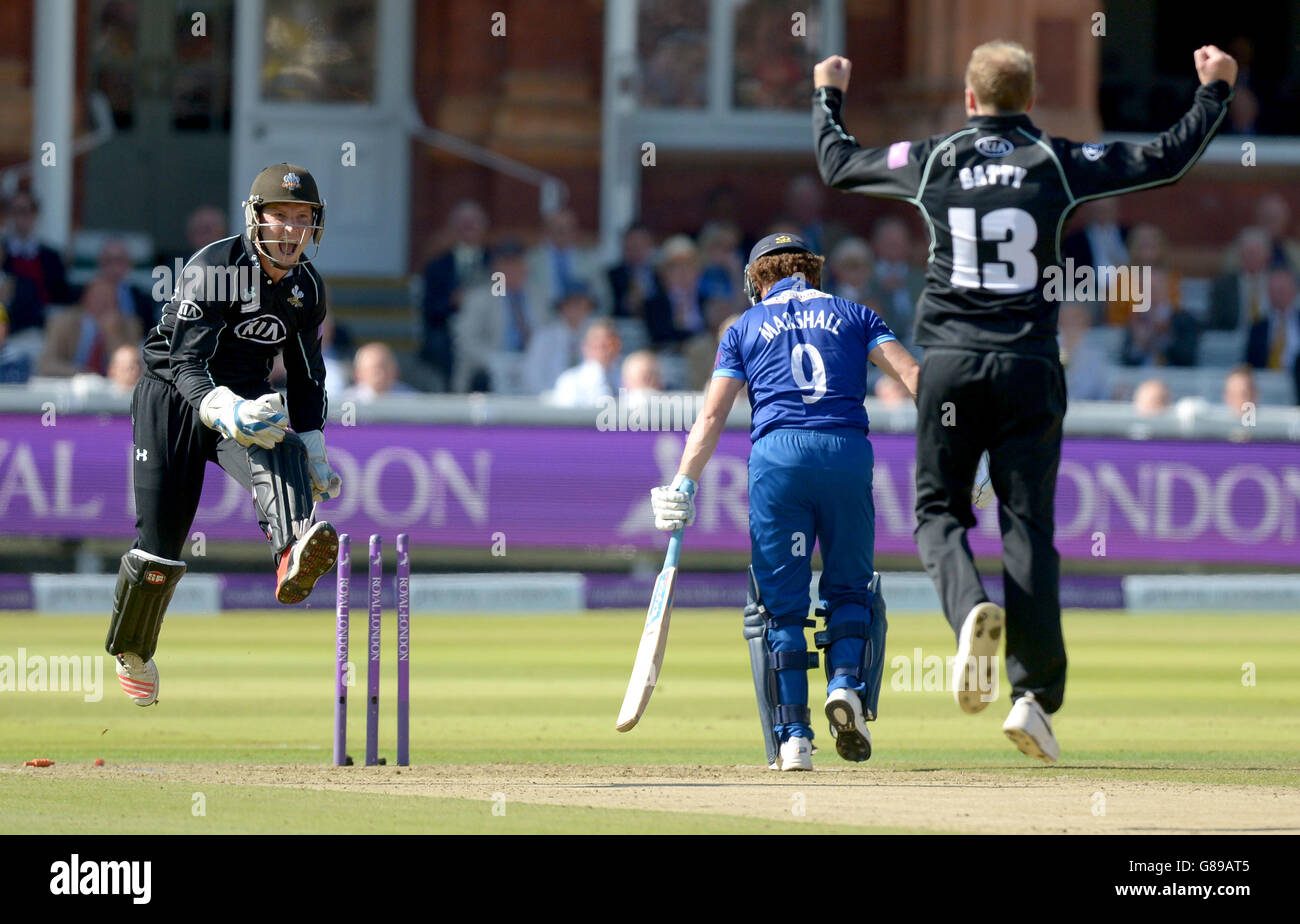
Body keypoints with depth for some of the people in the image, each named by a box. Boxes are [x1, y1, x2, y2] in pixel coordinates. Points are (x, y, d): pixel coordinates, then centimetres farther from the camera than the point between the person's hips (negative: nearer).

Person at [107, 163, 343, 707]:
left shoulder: (307, 288, 2)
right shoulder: (214, 269, -18)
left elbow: (306, 376, 16)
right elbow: (186, 363, -26)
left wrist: (314, 455, 8)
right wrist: (227, 411, -45)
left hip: (245, 397, 4)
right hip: (175, 397, -4)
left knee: (279, 449, -34)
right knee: (159, 546, -5)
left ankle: (293, 560, -63)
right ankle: (130, 652, 23)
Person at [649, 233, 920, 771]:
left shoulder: (746, 327, 19)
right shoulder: (851, 316, 20)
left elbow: (712, 415, 8)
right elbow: (911, 374, 5)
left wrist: (682, 486, 3)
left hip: (777, 455, -1)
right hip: (848, 451, 1)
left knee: (779, 602, 5)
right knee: (851, 587, 17)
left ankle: (792, 738, -3)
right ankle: (847, 685, -9)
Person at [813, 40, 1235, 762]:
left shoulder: (931, 161, 3)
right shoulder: (1058, 163, 1)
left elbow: (836, 165, 18)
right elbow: (1166, 159, 5)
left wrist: (828, 96, 37)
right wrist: (1214, 89, 19)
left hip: (949, 363, 0)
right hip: (1028, 367, 0)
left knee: (939, 509, 10)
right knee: (1028, 522, 1)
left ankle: (971, 608, -24)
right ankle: (1035, 695, -7)